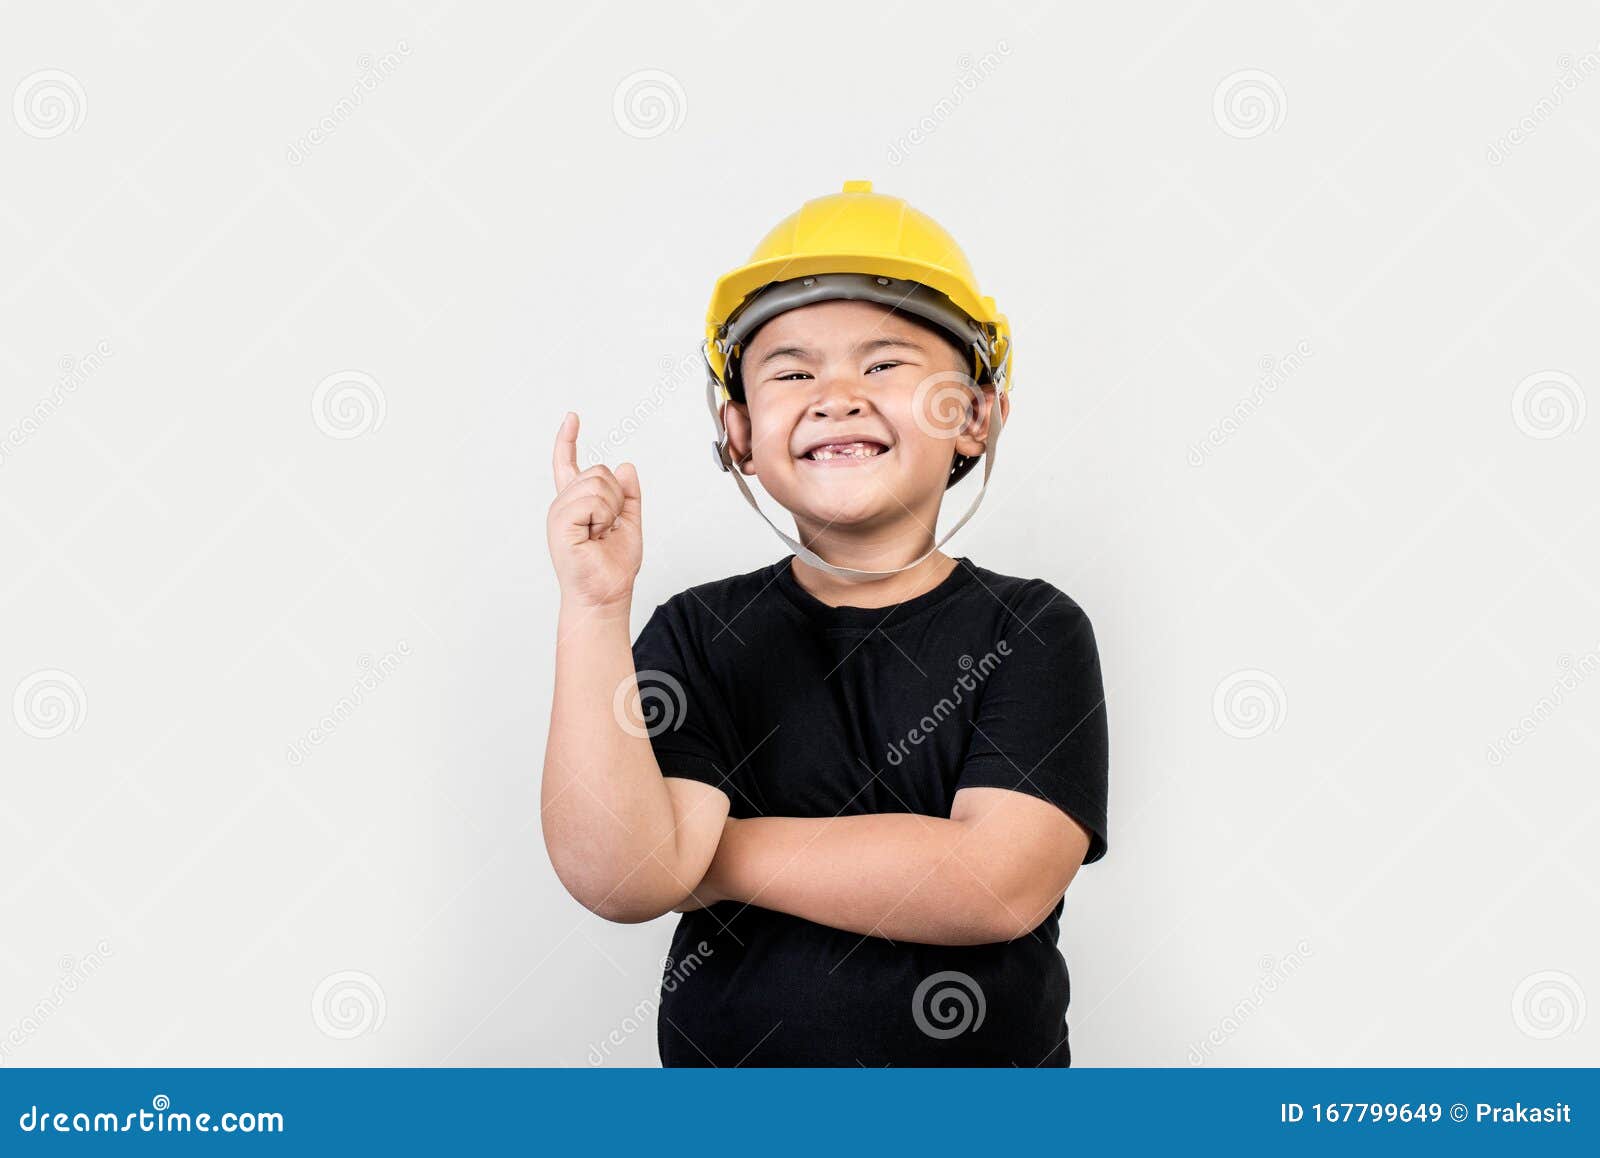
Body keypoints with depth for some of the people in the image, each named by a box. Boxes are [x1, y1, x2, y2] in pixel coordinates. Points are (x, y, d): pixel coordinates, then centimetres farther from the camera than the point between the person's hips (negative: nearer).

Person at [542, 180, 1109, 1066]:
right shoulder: (699, 634, -5)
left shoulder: (1035, 631, -8)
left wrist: (715, 856, -16)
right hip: (726, 1059, 1)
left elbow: (1001, 883, -22)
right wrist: (595, 609, -25)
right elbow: (617, 877, -17)